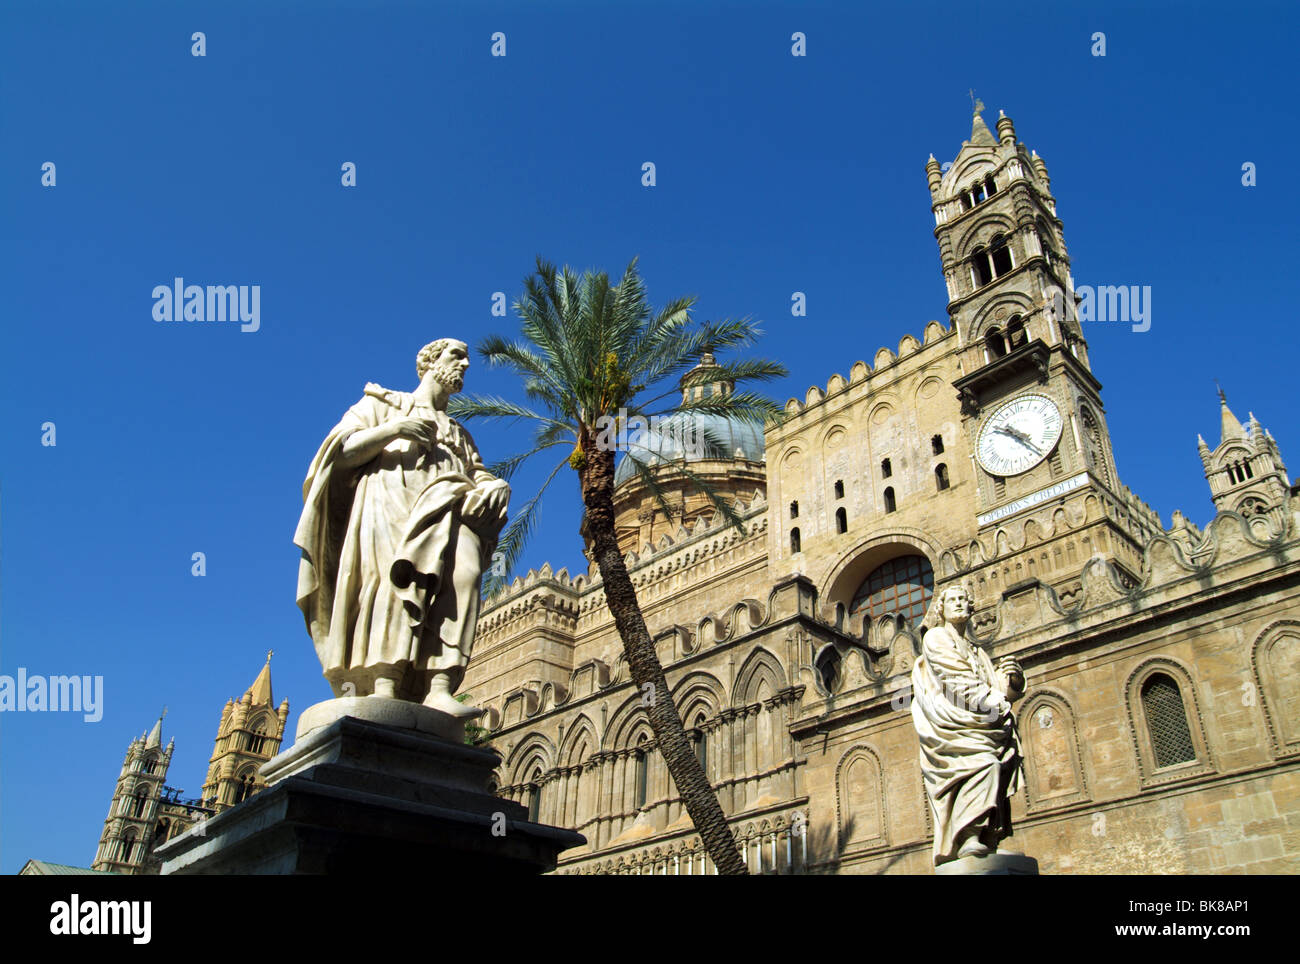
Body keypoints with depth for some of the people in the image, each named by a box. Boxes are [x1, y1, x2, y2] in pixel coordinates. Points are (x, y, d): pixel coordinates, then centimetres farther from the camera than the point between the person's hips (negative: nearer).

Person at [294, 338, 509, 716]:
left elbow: (485, 478, 22)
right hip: (390, 501, -3)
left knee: (465, 568, -31)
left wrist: (491, 489, -2)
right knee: (401, 570, -35)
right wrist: (392, 430, -2)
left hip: (446, 510, 3)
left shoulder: (459, 436, 38)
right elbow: (341, 452, 12)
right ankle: (385, 686, -47)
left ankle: (440, 689, -43)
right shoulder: (381, 405, 28)